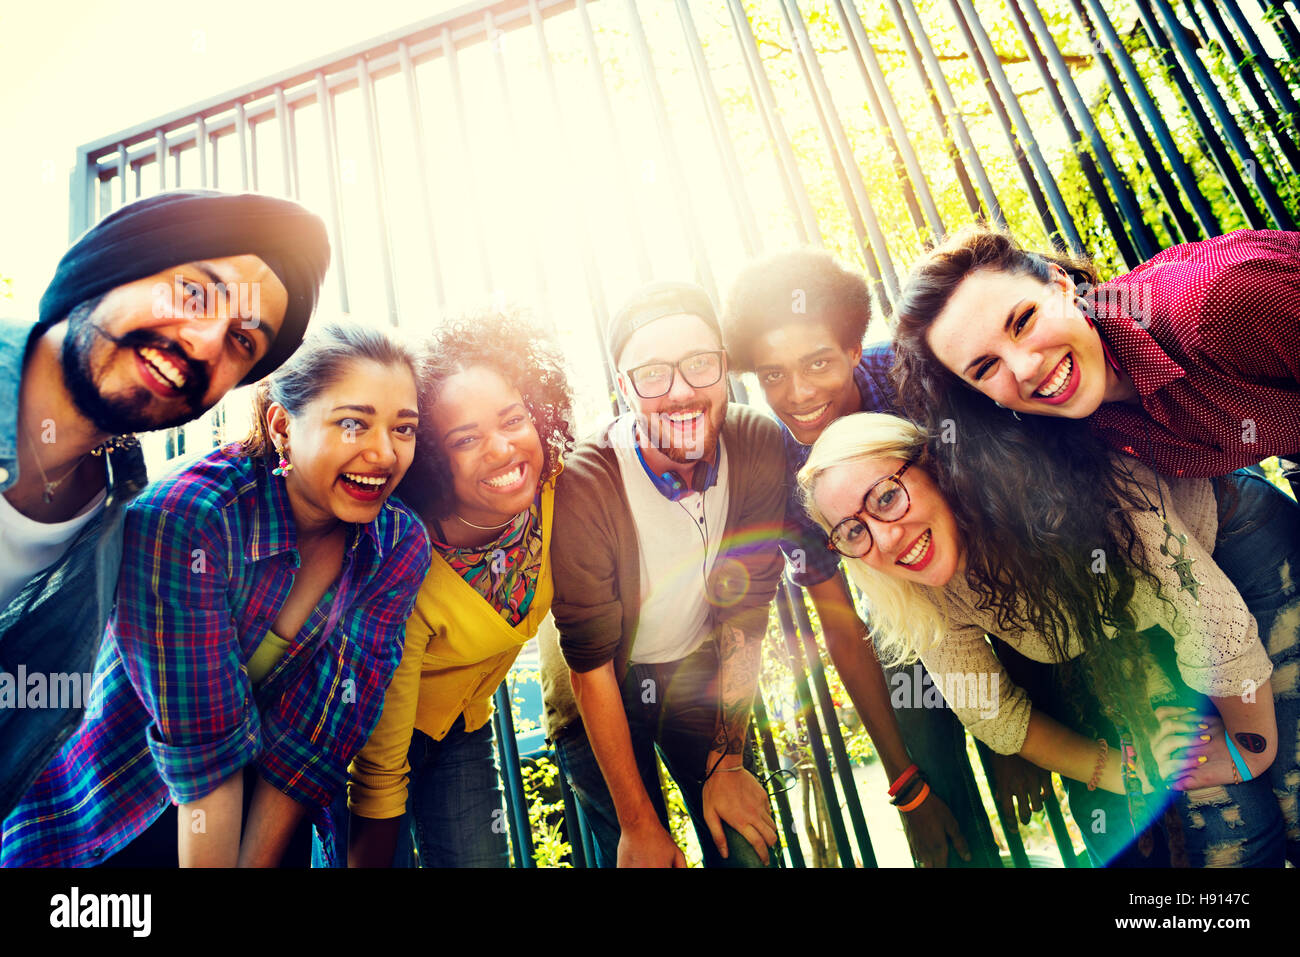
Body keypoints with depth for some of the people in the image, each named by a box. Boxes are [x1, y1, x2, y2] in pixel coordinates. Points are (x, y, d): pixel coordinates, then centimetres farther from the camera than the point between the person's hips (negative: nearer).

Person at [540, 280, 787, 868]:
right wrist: (639, 824, -15)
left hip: (700, 675, 3)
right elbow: (590, 666, -21)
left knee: (747, 848, 6)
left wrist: (726, 763, -8)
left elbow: (747, 612, -11)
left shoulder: (761, 449, -20)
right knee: (635, 854, 3)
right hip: (602, 694, -2)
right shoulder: (582, 487, -30)